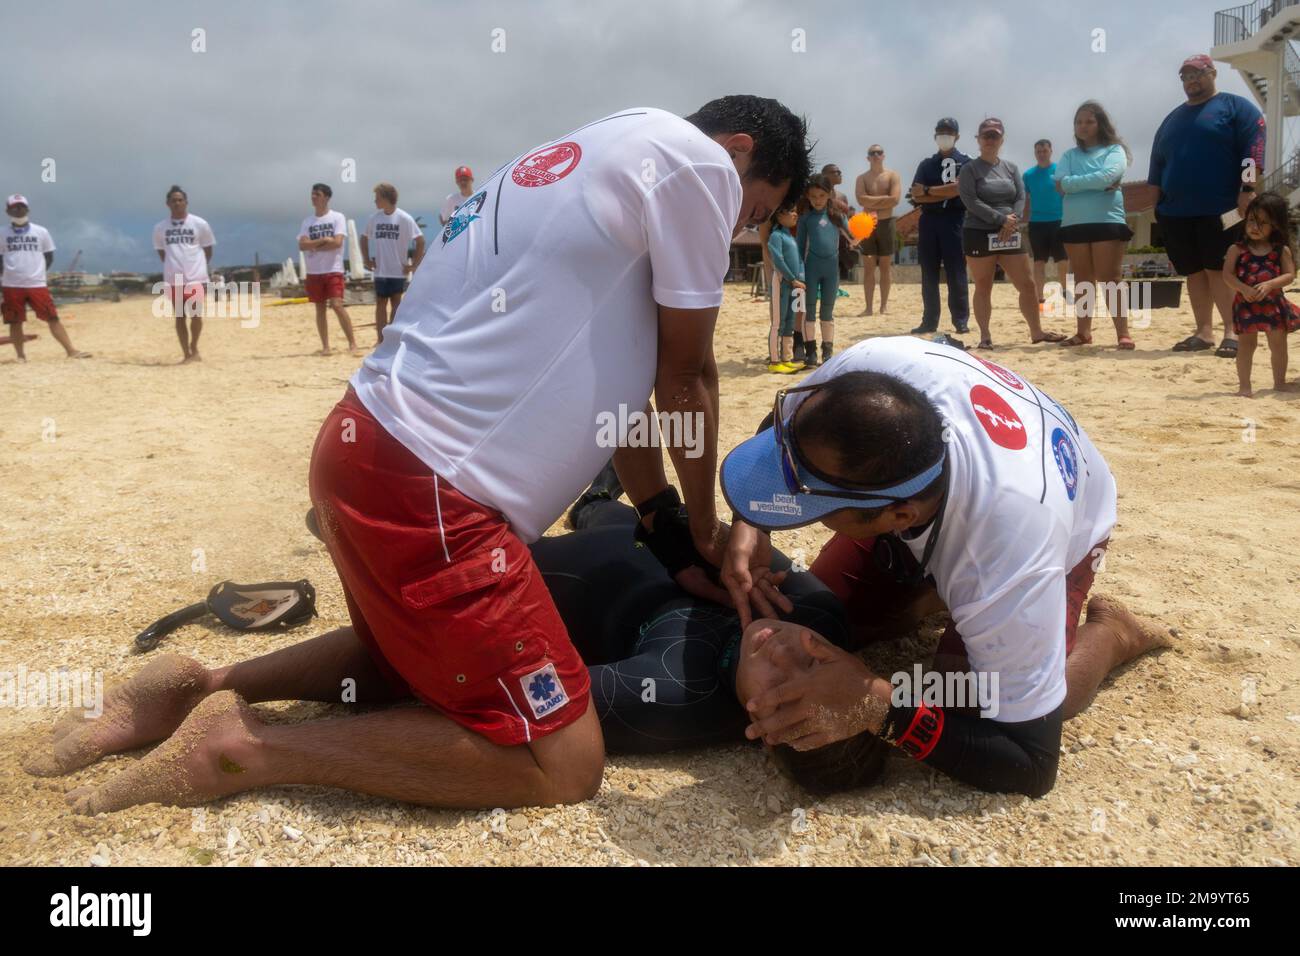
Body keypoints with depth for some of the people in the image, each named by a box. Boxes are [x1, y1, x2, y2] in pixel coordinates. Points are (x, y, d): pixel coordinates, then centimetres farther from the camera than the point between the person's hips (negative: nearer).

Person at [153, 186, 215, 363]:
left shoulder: (200, 224, 1)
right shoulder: (160, 228, 6)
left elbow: (208, 250, 9)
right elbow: (161, 252, 17)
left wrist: (198, 266, 9)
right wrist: (174, 266, 11)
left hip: (195, 277, -3)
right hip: (172, 278, 3)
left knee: (196, 314, -13)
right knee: (179, 317, 5)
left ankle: (194, 347, 9)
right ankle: (186, 353, 13)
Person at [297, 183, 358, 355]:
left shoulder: (337, 217, -2)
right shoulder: (307, 221, 10)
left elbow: (337, 242, -14)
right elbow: (302, 245, -2)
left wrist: (314, 246, -6)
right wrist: (323, 240, -13)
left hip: (333, 270, -5)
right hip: (314, 271, 5)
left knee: (337, 305, -15)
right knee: (320, 308, 6)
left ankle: (352, 343, -7)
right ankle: (325, 346, 11)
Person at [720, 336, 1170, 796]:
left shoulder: (1013, 570, -48)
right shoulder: (867, 364, -40)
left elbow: (1031, 766, -35)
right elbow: (780, 431, -13)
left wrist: (879, 707, -46)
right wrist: (748, 524, -31)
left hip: (1052, 535, -4)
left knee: (969, 708, -20)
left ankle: (1110, 633, 6)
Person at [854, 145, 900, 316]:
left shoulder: (893, 176, 2)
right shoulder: (862, 178, 7)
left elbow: (895, 199, -12)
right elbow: (861, 199, -11)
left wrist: (872, 202, -9)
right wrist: (883, 199, -11)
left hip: (886, 223, -1)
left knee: (885, 267, 2)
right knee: (868, 267, 0)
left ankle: (884, 306, 7)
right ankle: (868, 307, 0)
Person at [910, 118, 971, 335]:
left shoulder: (966, 162, 5)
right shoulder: (926, 164, 15)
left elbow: (959, 189, -12)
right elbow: (916, 195, 4)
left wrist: (928, 191, -6)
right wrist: (945, 192, -7)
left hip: (954, 220, -4)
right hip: (929, 221, 4)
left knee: (956, 273, -3)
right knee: (929, 274, 4)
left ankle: (961, 320, 3)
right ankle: (929, 321, 9)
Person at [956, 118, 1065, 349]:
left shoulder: (1011, 168, 14)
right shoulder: (969, 169, -1)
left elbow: (1021, 198, 7)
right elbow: (970, 202, -13)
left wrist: (1012, 220, -13)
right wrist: (1001, 219, -17)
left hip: (1009, 235, 5)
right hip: (979, 235, -4)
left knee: (1027, 284, 4)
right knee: (983, 289, 0)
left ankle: (1036, 332, 14)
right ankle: (985, 336, 7)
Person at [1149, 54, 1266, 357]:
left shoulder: (1235, 106, 3)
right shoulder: (1173, 119, 20)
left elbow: (1254, 148, -7)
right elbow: (1157, 162, 21)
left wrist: (1248, 189, -17)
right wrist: (1156, 203, 14)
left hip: (1220, 209, -5)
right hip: (1176, 211, 6)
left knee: (1219, 270, -9)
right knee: (1193, 272, 6)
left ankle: (1232, 332, -4)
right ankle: (1204, 332, 12)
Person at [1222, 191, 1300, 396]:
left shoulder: (1282, 250, 1)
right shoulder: (1237, 249, -3)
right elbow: (1227, 275, -9)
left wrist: (1269, 284, -23)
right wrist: (1244, 289, -24)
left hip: (1274, 304, 2)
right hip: (1246, 304, -2)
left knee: (1279, 344, 10)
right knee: (1247, 344, -1)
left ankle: (1280, 382, 24)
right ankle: (1244, 385, 5)